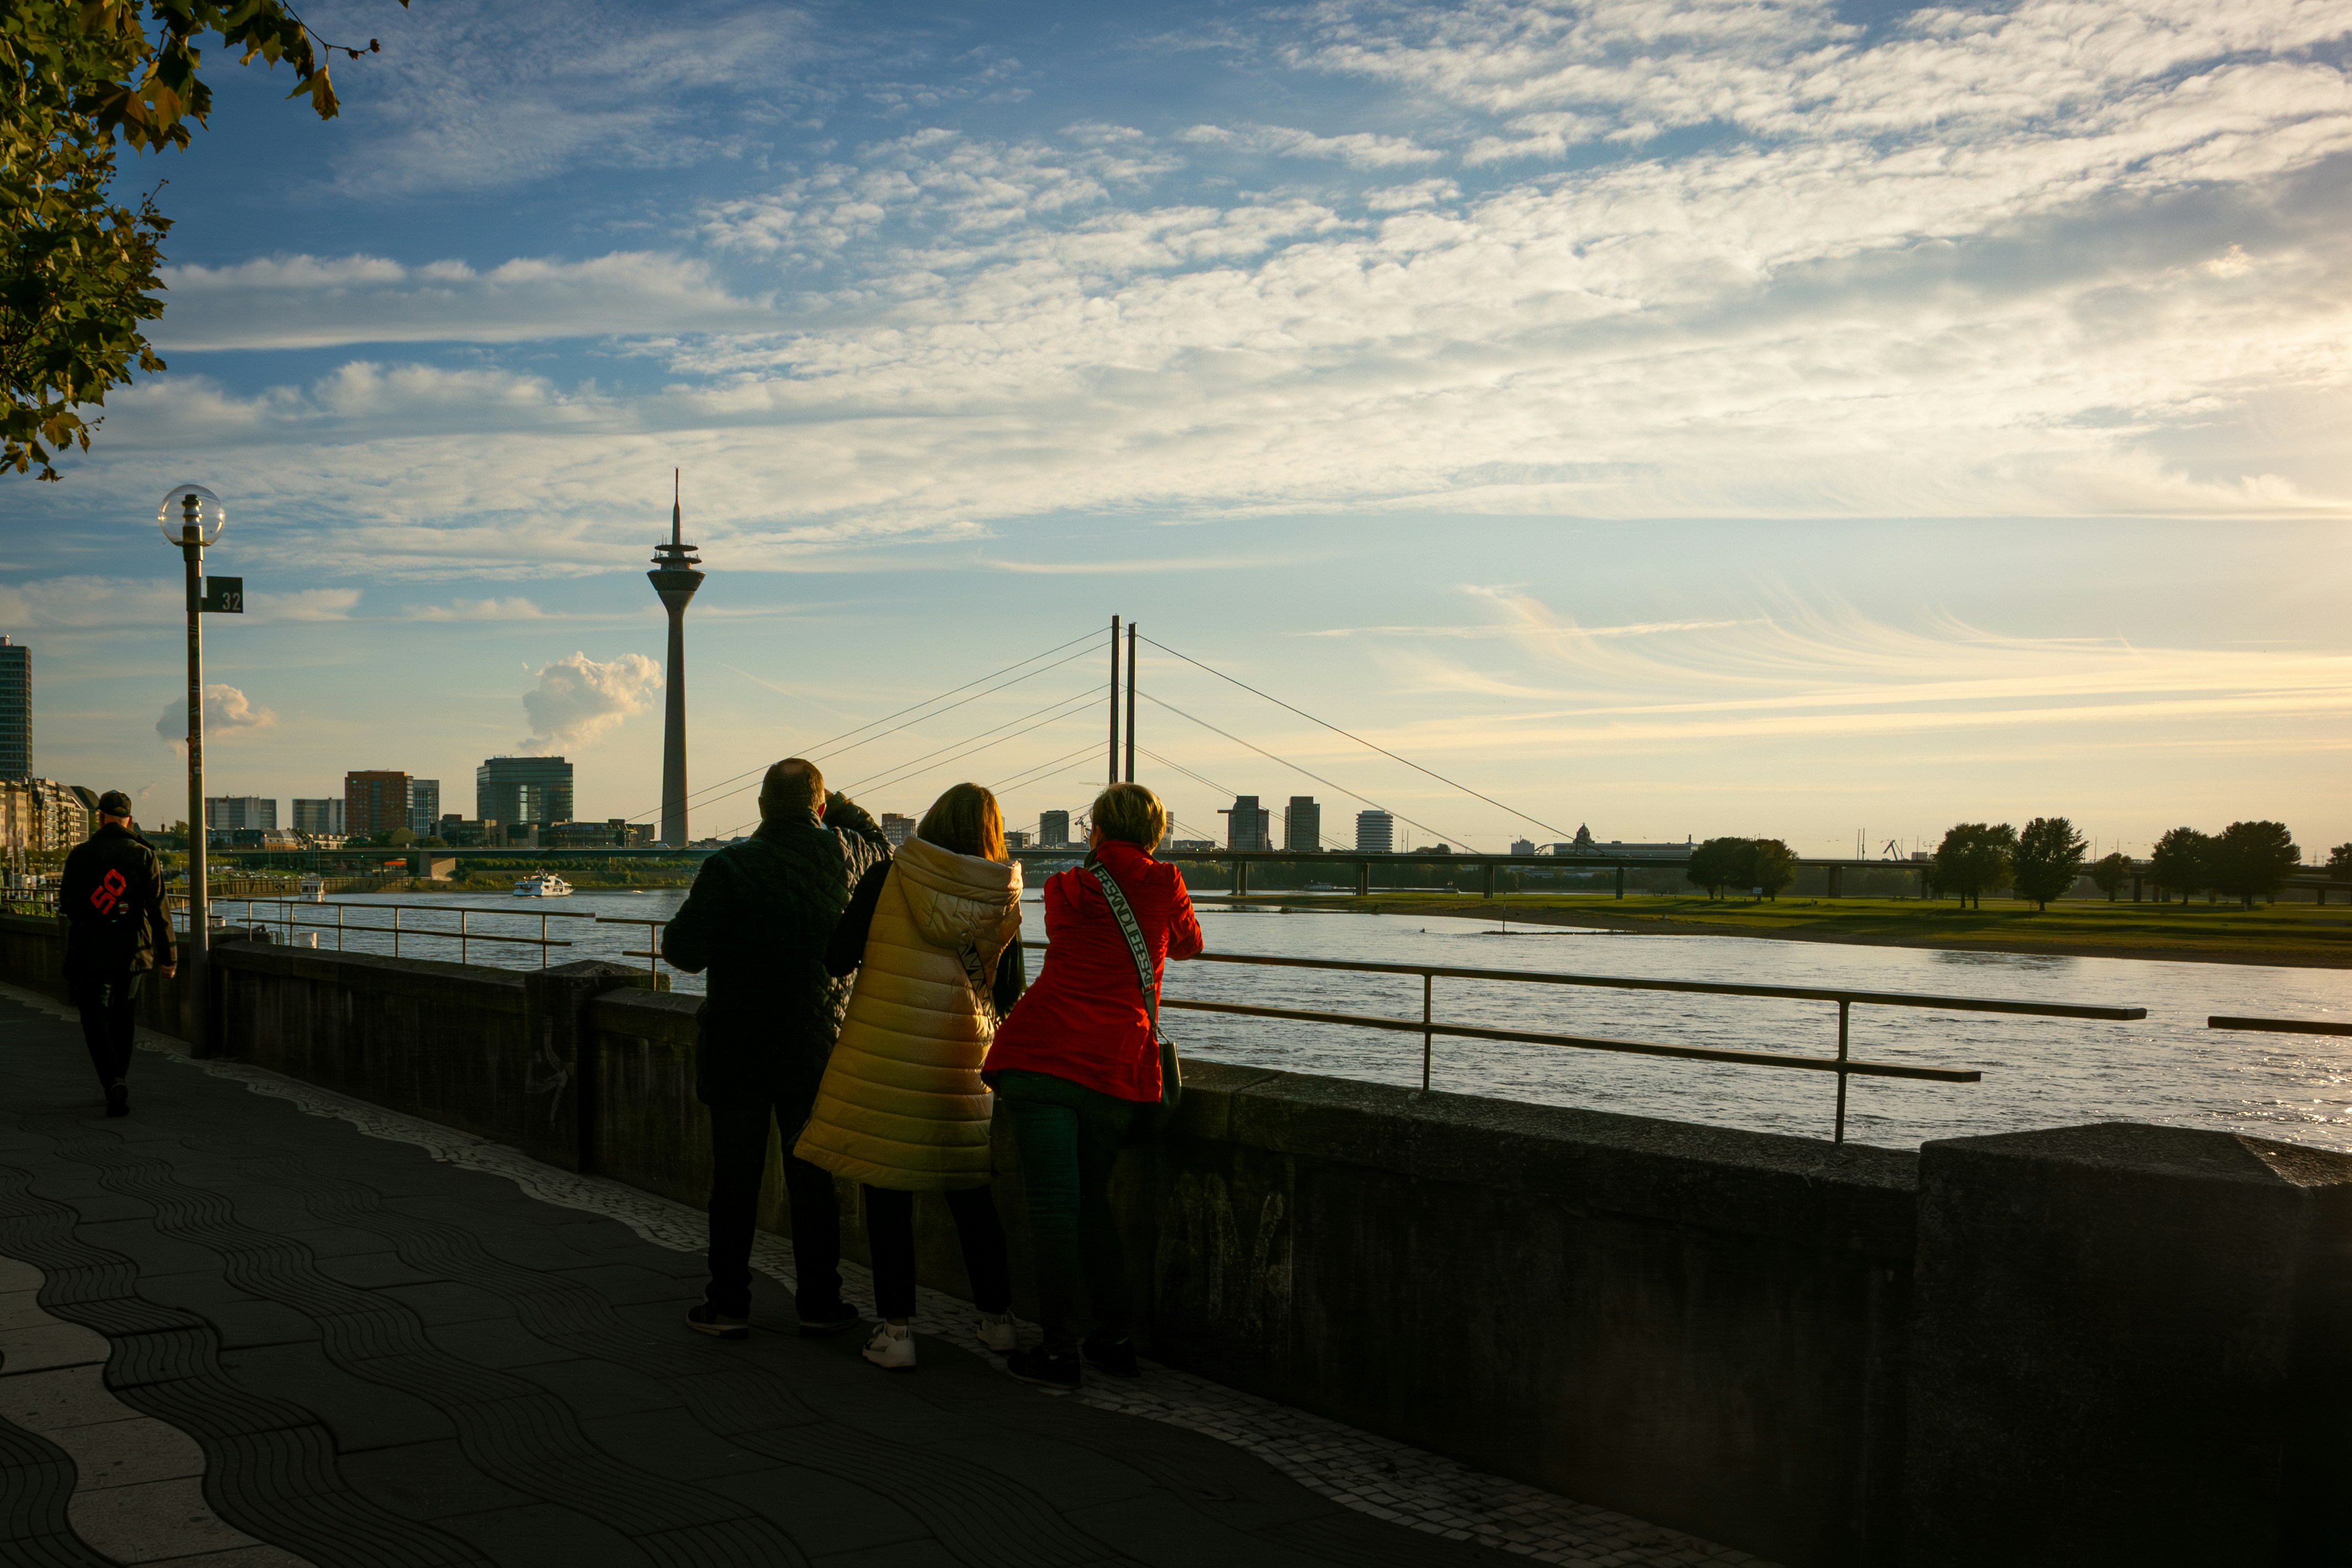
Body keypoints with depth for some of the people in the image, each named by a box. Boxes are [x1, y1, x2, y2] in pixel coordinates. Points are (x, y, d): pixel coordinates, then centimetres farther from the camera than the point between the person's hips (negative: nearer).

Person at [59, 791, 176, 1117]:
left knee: (96, 1020, 1)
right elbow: (158, 908, -7)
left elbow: (67, 904, 4)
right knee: (123, 1020, 16)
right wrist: (168, 955, -5)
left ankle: (113, 1083, -19)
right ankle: (117, 1083, 24)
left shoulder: (80, 855, -3)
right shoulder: (144, 855, -3)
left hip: (90, 953, -2)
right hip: (132, 951, 2)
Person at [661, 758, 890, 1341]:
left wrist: (672, 933, 8)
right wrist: (846, 809, 22)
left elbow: (686, 950, -12)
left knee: (735, 1176, 7)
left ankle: (728, 1304, 12)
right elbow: (885, 851, 20)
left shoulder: (729, 867, -12)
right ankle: (819, 1302, 15)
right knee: (812, 1176, 11)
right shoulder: (842, 854, -4)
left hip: (737, 1046, -2)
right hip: (816, 1046, 2)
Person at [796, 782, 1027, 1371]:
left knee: (887, 1193, 5)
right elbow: (1010, 994, 6)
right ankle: (997, 1318, 23)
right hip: (963, 1061, 3)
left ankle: (895, 1331, 7)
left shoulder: (886, 879, -6)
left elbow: (837, 959, -3)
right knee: (972, 1192, 15)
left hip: (885, 1056, -2)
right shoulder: (1002, 903, 0)